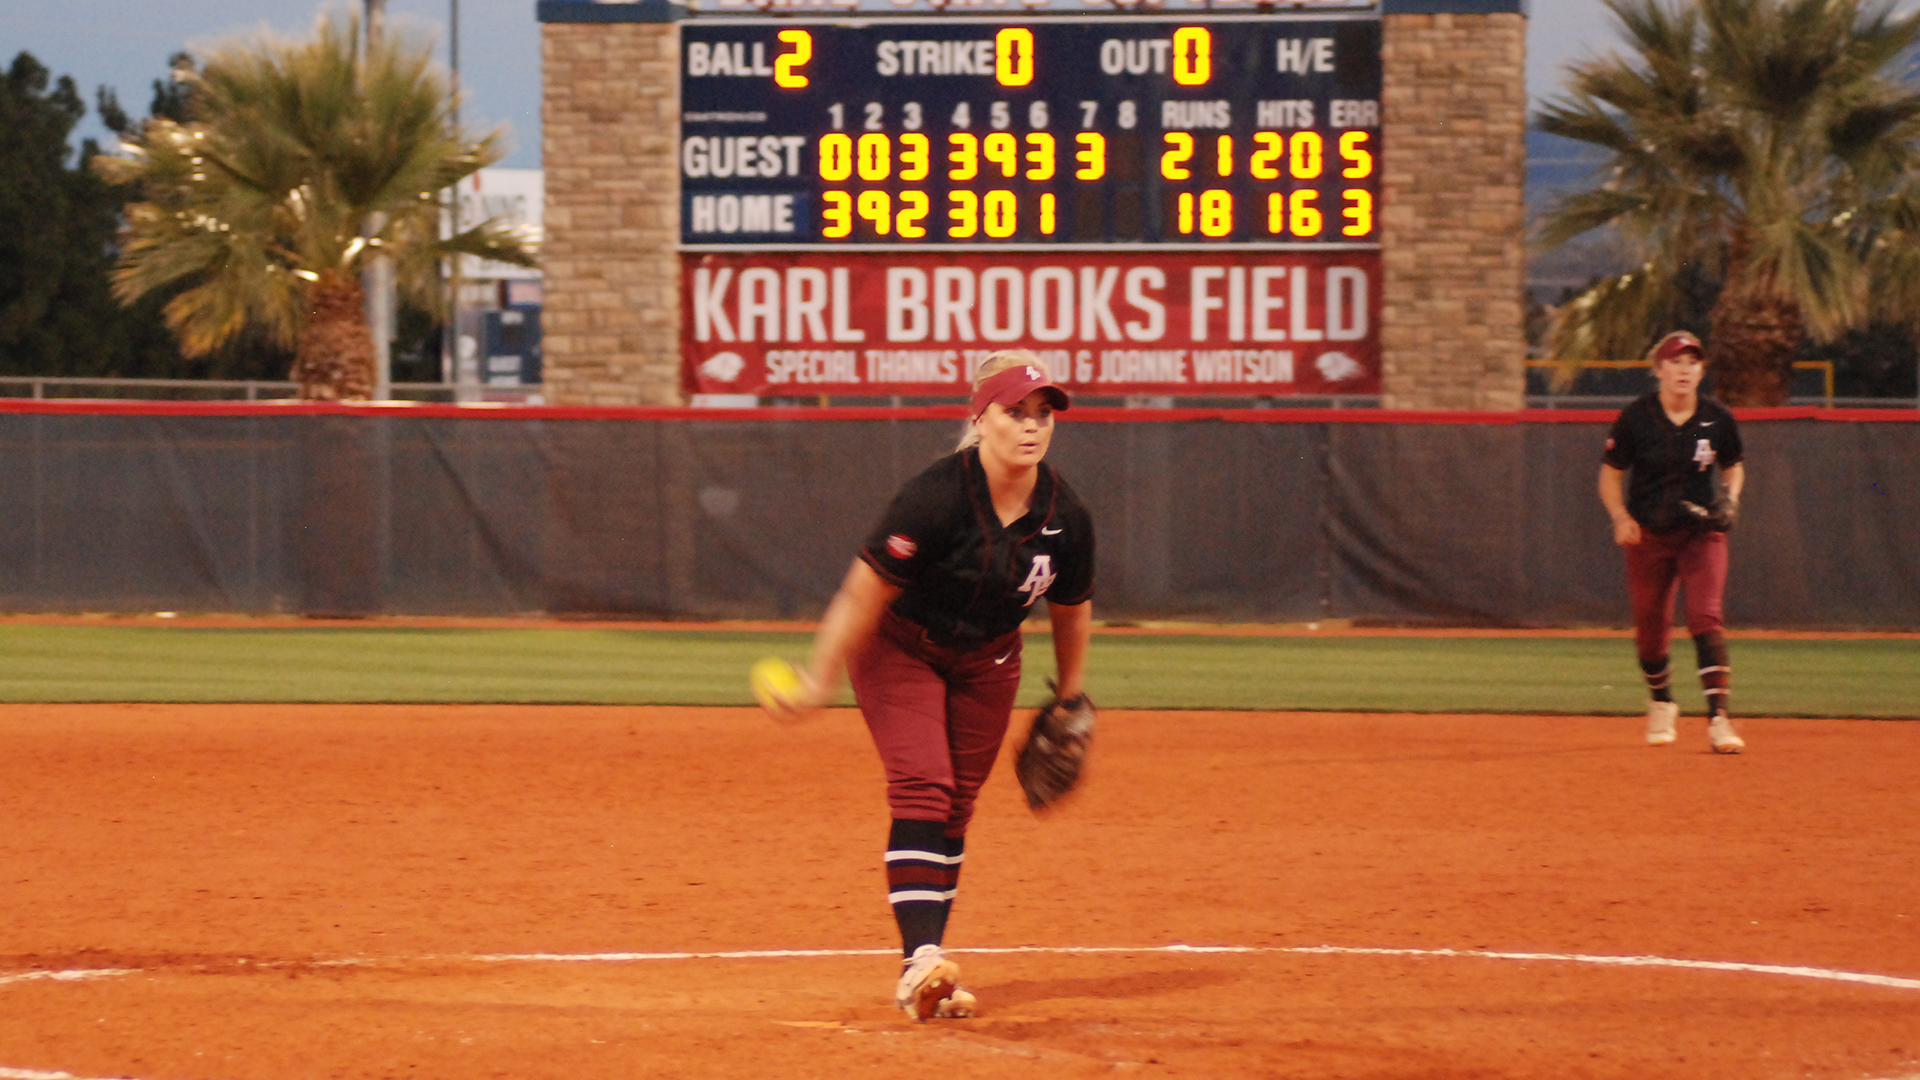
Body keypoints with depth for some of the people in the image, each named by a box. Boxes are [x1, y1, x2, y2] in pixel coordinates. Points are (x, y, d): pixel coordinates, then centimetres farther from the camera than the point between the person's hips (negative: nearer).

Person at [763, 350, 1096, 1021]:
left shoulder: (1065, 518, -14)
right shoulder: (936, 497, -30)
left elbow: (1071, 609, 4)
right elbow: (865, 592, -25)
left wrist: (1070, 699, 13)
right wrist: (821, 681, -24)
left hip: (986, 662, 5)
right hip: (900, 648, -5)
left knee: (955, 808, 5)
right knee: (921, 790, -19)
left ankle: (926, 967, 9)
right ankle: (921, 962, -29)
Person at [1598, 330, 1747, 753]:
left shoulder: (1718, 419, -3)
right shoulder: (1636, 418, -8)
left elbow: (1734, 466, 14)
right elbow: (1610, 473, 1)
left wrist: (1730, 499, -6)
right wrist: (1620, 516, -16)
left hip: (1702, 532, 0)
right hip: (1648, 534, 0)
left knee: (1706, 617, -17)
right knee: (1650, 627, 8)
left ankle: (1718, 718, -22)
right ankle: (1661, 703, 36)